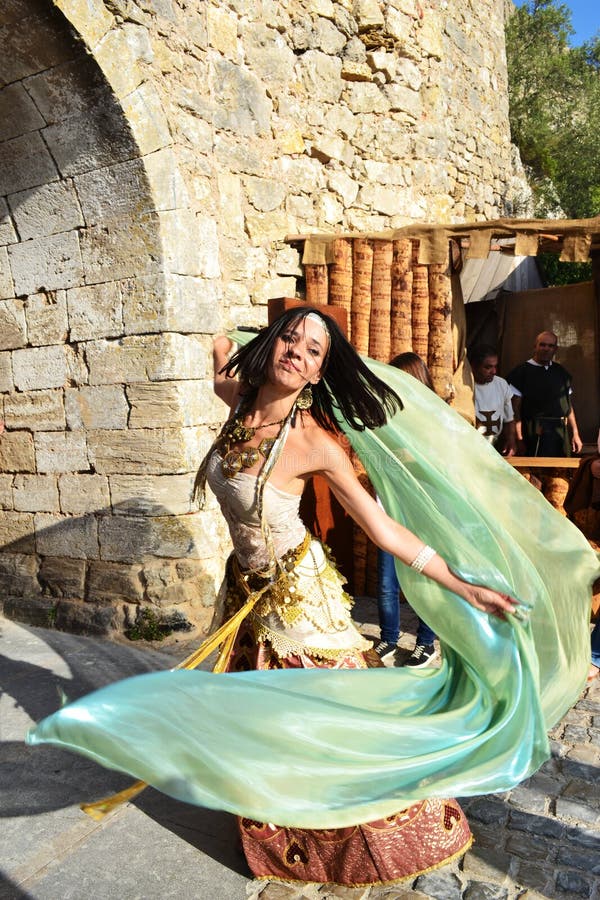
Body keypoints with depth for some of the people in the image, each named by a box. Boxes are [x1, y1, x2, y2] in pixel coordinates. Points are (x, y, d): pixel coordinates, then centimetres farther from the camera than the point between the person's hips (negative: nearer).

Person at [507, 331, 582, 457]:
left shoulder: (561, 372, 14)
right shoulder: (521, 372, -4)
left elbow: (568, 405, 18)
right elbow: (515, 409, -9)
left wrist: (575, 433, 13)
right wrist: (519, 439, -17)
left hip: (561, 437, 5)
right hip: (535, 436, -5)